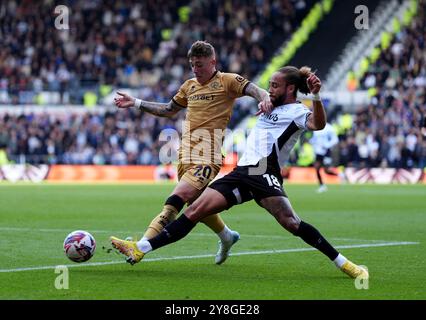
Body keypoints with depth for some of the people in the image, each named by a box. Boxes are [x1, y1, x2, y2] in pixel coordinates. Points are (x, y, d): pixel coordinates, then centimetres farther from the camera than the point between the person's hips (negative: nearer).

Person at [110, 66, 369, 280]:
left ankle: (344, 264, -18)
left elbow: (317, 124, -24)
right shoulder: (271, 106, 24)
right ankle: (139, 250, -7)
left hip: (265, 174, -7)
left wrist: (316, 96, -37)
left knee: (290, 222, -26)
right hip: (242, 172, 8)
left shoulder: (297, 112, -1)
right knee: (196, 210, -2)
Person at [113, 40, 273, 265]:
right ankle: (226, 237, 42)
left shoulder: (227, 81, 2)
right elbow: (168, 110, 34)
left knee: (176, 200, -20)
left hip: (207, 157, -8)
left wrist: (265, 98, -33)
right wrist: (136, 103, 30)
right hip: (186, 153, 8)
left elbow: (255, 90, -9)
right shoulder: (190, 86, 22)